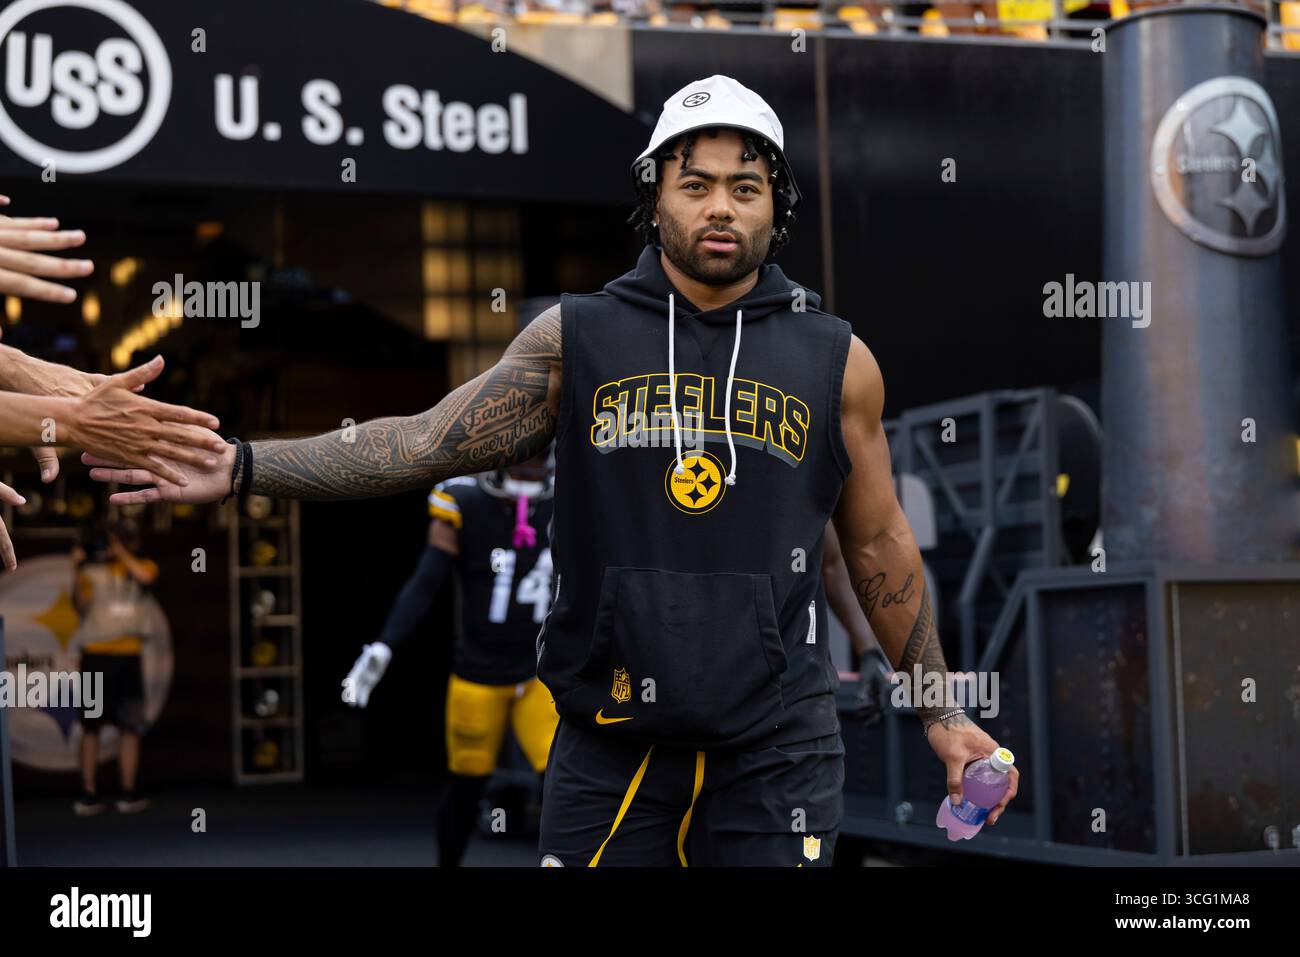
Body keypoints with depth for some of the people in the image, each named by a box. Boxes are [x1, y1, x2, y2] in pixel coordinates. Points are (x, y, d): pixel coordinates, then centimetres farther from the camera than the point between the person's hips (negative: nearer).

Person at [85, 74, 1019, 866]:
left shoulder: (837, 359, 4)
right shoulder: (576, 337, 2)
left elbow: (879, 546, 12)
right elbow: (425, 442, -3)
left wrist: (938, 712, 15)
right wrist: (240, 466, -12)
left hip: (778, 751, 0)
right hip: (610, 744, 0)